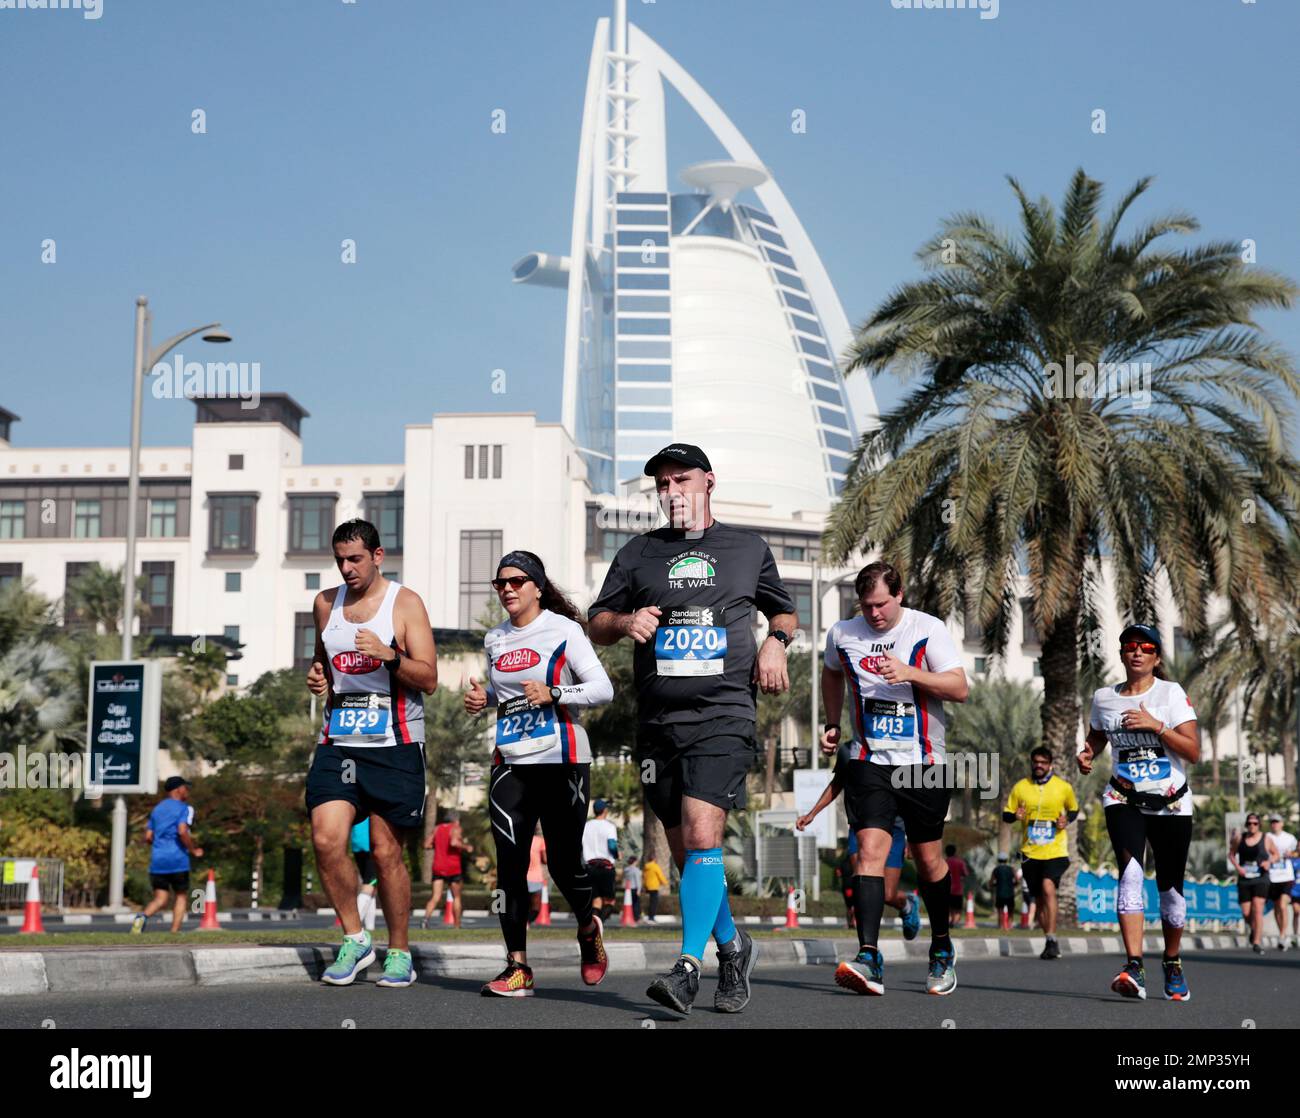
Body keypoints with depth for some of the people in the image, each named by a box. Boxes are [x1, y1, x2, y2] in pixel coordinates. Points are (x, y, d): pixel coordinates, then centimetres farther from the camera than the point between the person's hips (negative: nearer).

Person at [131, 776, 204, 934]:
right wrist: (193, 850, -6)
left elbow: (148, 837, 15)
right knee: (181, 896, 11)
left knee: (160, 899, 5)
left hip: (157, 861, 5)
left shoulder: (157, 808, 17)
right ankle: (174, 933, 5)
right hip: (177, 860, -5)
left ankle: (143, 916, -24)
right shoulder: (184, 808, -3)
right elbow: (182, 832, -19)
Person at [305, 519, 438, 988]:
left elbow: (428, 679, -7)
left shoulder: (405, 602, -2)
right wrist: (318, 677, 5)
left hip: (393, 743, -4)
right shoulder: (326, 603, 12)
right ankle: (355, 940, 6)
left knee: (386, 852, 0)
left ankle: (399, 954, 15)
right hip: (339, 741, 4)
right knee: (326, 840, -12)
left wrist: (388, 655, -23)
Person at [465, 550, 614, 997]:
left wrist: (553, 694, -22)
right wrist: (482, 700, 8)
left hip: (561, 761, -4)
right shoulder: (494, 639, 14)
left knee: (563, 861, -1)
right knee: (509, 862, -7)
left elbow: (602, 688, -8)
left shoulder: (563, 630, -3)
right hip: (510, 762, 4)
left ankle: (588, 927, 31)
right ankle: (517, 968, -4)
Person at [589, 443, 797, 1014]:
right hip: (658, 723, 3)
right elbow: (596, 623, 14)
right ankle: (731, 944, 29)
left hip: (724, 716, -3)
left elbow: (784, 610, 24)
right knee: (684, 849, 8)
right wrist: (626, 621, -8)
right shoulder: (638, 553, 13)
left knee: (701, 836, -19)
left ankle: (689, 964, -17)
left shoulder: (749, 548, 12)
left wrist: (775, 640, 2)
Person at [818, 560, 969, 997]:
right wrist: (832, 724, 18)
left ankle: (942, 947, 30)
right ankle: (869, 959, -21)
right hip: (869, 761, 1)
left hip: (923, 762, -1)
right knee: (870, 849, -16)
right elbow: (832, 674, 26)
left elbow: (960, 689, -11)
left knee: (928, 859, 8)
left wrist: (911, 672, -24)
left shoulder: (928, 629, -6)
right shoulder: (842, 634, 4)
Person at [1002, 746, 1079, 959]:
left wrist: (1067, 820, -4)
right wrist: (1015, 816, -14)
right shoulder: (1020, 787, 4)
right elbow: (1006, 815, 9)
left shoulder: (1063, 787, 2)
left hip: (1056, 851, -3)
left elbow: (1074, 809, 17)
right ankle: (1051, 943, 23)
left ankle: (1051, 939, -21)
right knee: (1039, 899, 8)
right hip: (1030, 853, 3)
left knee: (1048, 888, -24)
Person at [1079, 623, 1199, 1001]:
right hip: (1124, 799, 1)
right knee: (1130, 870, -23)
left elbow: (1193, 752, -10)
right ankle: (1134, 969, -32)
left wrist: (1155, 726, -20)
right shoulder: (1104, 697, 6)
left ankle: (1172, 964, 31)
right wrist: (1086, 754, 5)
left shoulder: (1171, 693, -3)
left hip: (1171, 803, -1)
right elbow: (1096, 736, 26)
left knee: (1170, 887, 5)